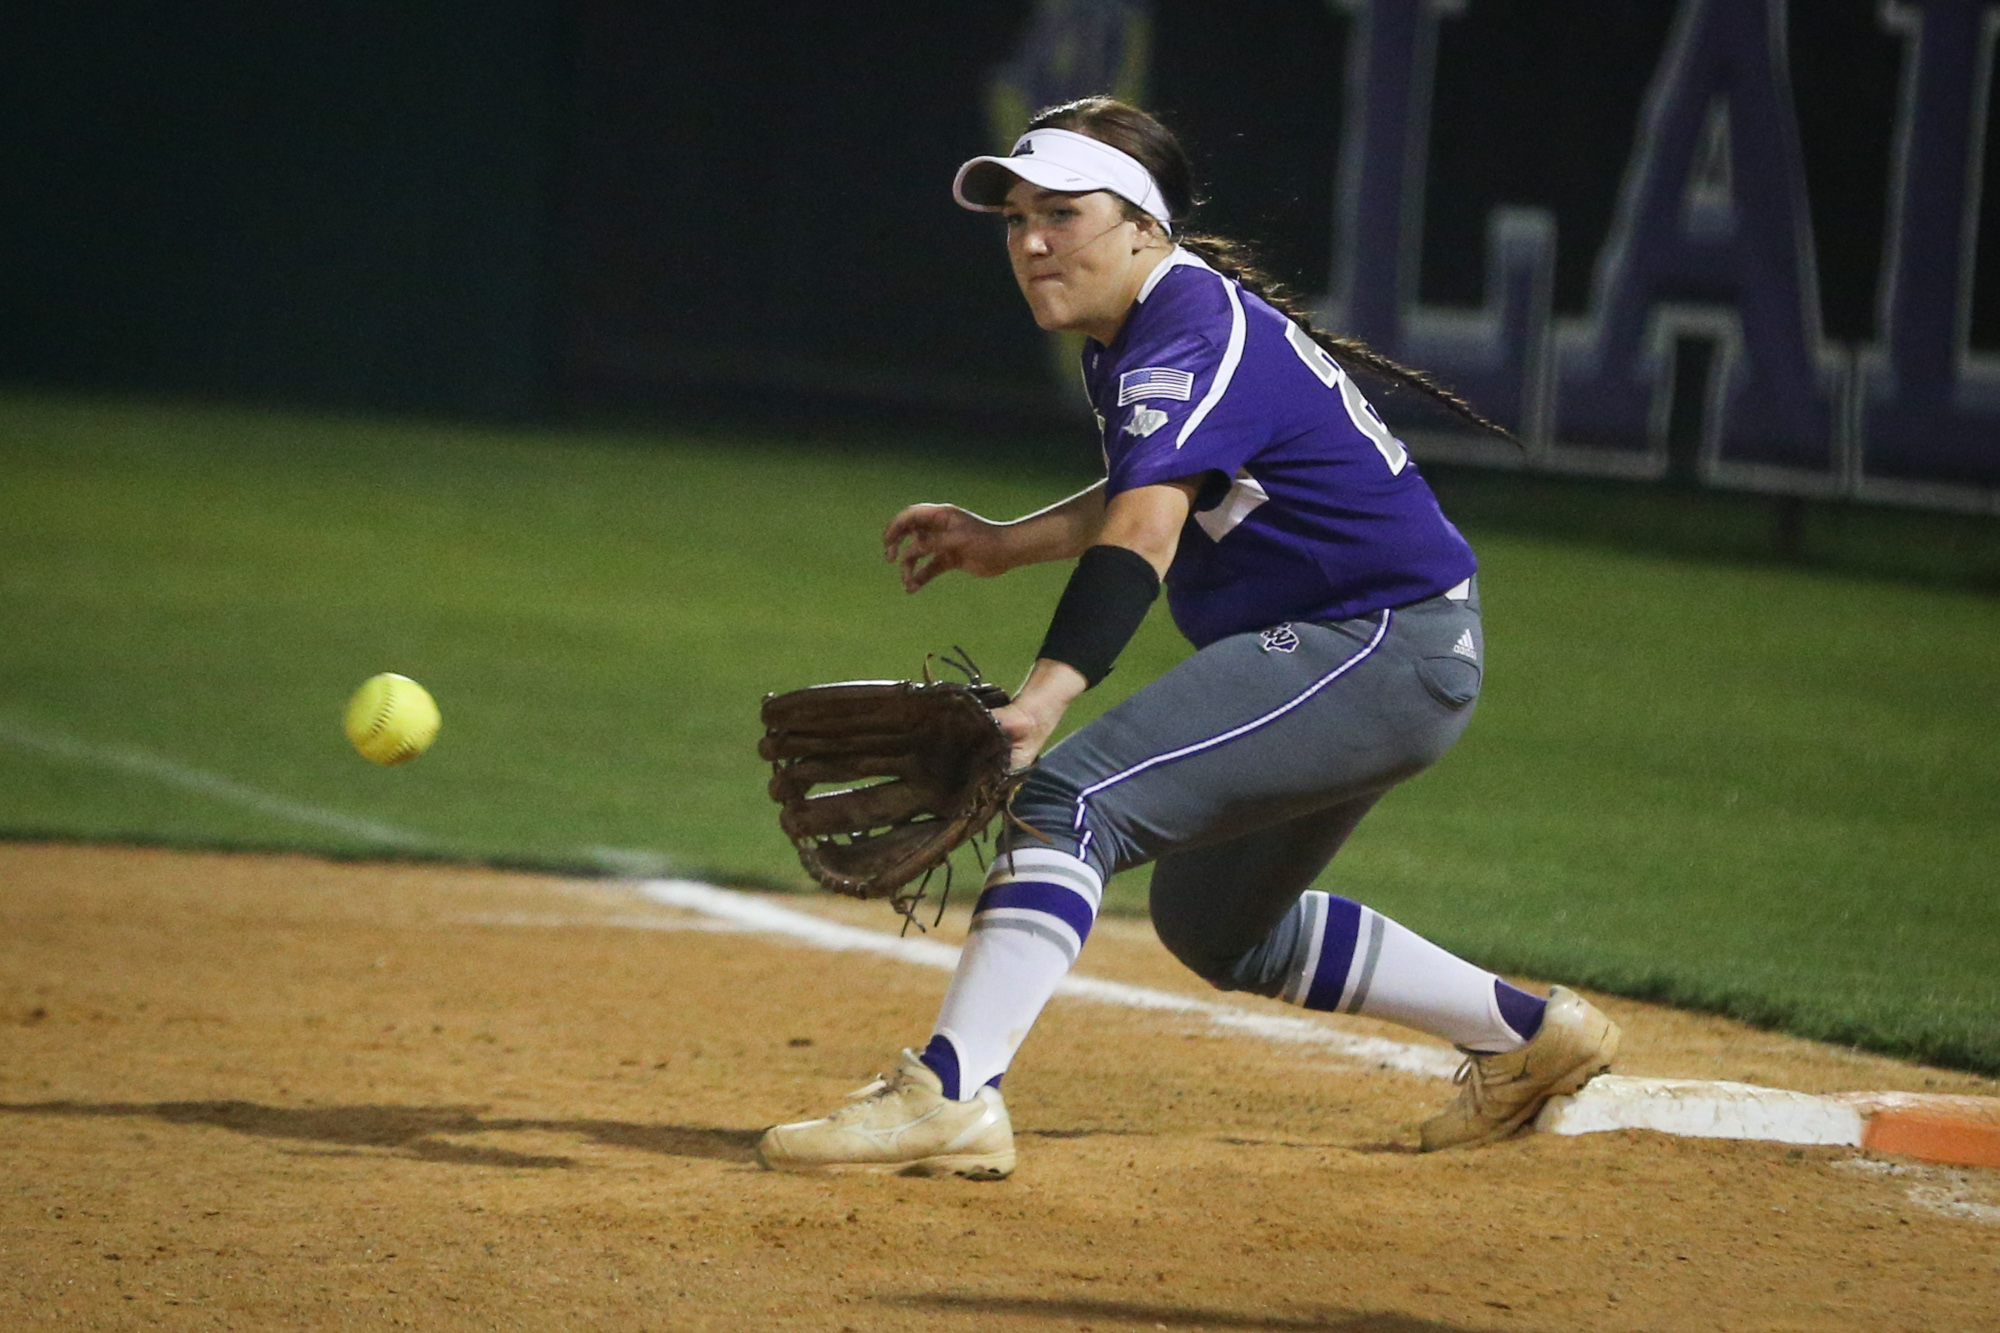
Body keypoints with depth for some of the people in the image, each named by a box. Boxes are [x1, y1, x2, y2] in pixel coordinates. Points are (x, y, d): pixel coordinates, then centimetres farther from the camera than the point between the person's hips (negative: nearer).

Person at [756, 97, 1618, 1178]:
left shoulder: (1193, 339, -21)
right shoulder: (1133, 338, 10)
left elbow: (1145, 532, -38)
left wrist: (1045, 695, -53)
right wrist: (1006, 544, 15)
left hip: (1383, 647, -11)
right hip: (1378, 655, 11)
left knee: (1073, 795, -24)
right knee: (1212, 919, 25)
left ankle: (950, 1092, -35)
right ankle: (1528, 1037, 33)